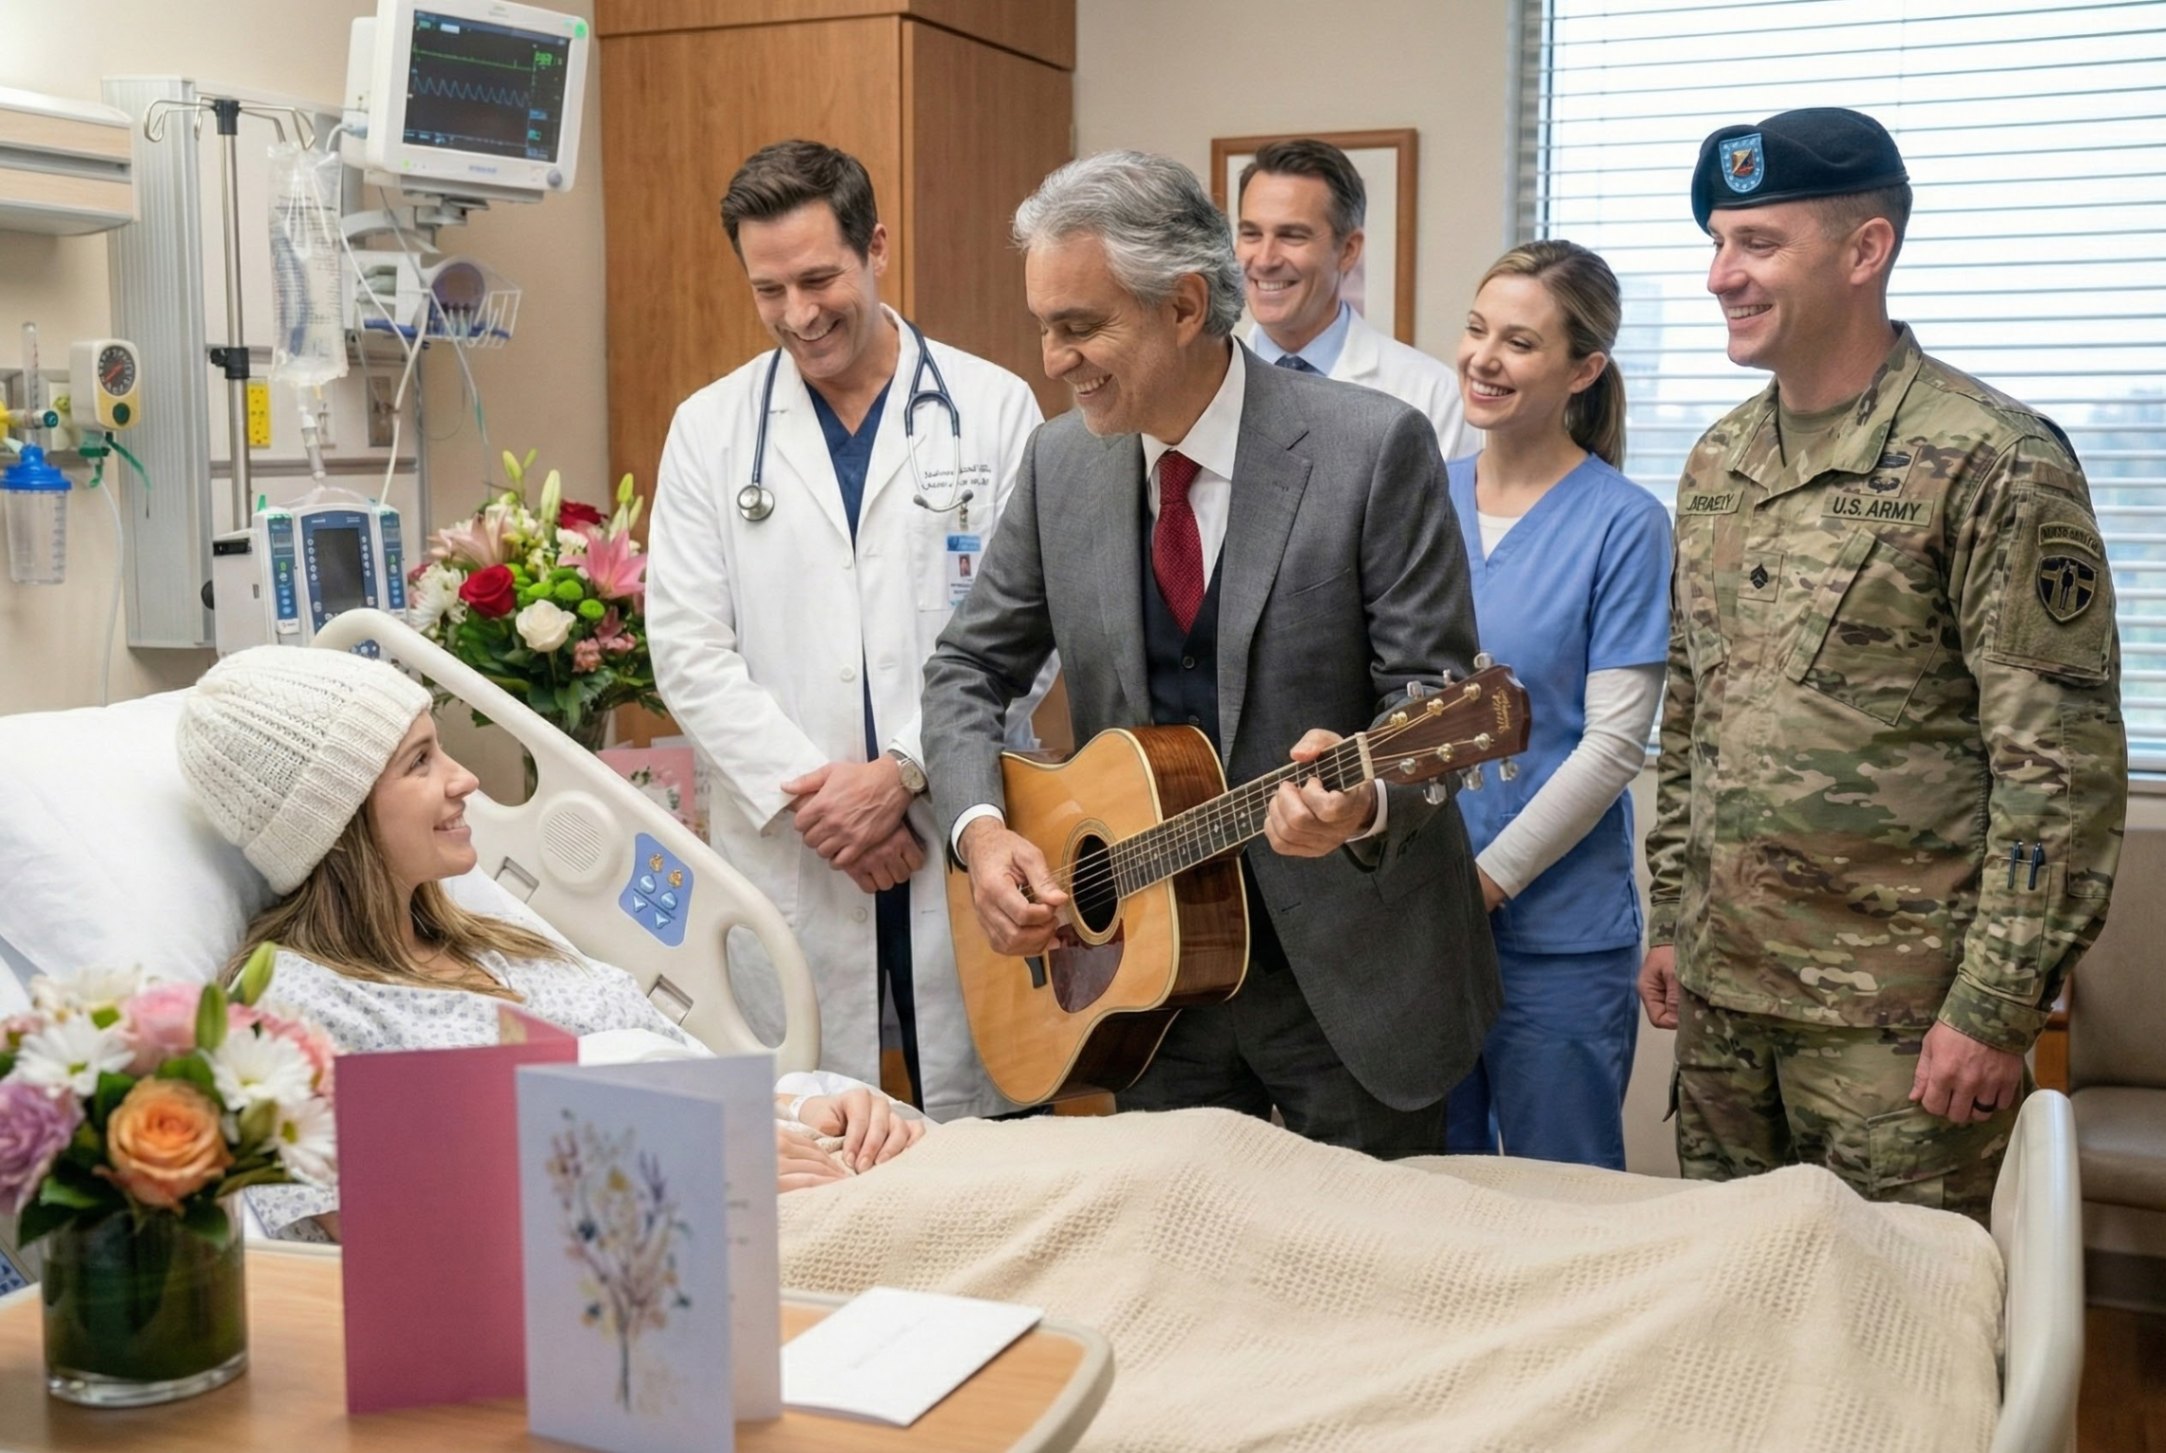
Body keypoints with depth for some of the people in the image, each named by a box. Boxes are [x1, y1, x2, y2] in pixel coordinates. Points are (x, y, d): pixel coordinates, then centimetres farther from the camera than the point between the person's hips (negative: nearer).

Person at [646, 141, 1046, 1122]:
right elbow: (689, 653, 1)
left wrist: (905, 773, -11)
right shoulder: (710, 430, 7)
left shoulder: (994, 408, 3)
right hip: (786, 856, 1)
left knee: (984, 1128, 5)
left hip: (962, 841, -1)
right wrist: (811, 792, -9)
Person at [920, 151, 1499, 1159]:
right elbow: (970, 667, 9)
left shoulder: (1374, 448, -13)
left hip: (1348, 971, -4)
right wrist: (981, 830, -8)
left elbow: (1435, 690, -12)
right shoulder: (1061, 462, 1)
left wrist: (1366, 804, -33)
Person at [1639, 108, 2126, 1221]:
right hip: (1718, 986, 6)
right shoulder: (1716, 462, 9)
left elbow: (2062, 765, -14)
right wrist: (1669, 918, 14)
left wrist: (1994, 1007, -16)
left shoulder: (1993, 464, -13)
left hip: (1897, 1009, -6)